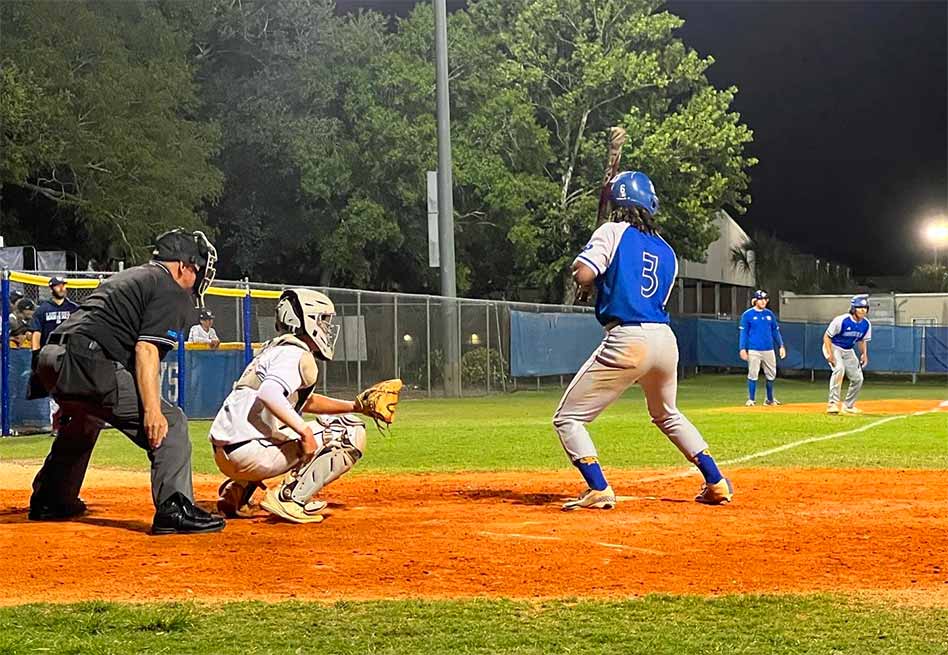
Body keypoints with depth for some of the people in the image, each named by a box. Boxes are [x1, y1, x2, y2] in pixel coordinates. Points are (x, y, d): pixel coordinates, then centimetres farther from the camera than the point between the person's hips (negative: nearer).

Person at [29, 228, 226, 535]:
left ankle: (49, 502, 47)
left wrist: (66, 399, 33)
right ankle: (174, 508, -15)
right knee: (171, 421, -6)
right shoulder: (173, 292, 2)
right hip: (86, 363, -10)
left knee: (84, 421, 36)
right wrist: (152, 410, -20)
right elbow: (146, 349, -12)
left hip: (49, 359, 10)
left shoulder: (123, 277, 29)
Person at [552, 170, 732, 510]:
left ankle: (599, 491, -9)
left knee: (567, 419, 4)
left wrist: (582, 272, 11)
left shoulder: (613, 232, 0)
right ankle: (716, 484, 28)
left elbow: (583, 274, -13)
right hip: (665, 340, 7)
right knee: (667, 415, 32)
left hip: (627, 342, -7)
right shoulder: (667, 252, 18)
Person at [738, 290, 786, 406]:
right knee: (753, 375, -5)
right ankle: (751, 399, 3)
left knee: (771, 375, 8)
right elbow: (743, 333, -2)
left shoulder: (770, 314, 12)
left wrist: (781, 346, 8)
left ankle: (770, 399, 21)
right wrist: (742, 349, -9)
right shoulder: (747, 315, -1)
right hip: (754, 350, -4)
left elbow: (775, 331, 15)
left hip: (768, 350, 4)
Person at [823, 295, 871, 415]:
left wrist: (864, 354, -5)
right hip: (833, 347, -7)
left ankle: (848, 406, 25)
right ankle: (833, 403, -31)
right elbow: (827, 337, -19)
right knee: (839, 368, -32)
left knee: (857, 378, 5)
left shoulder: (866, 324, -8)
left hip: (848, 351, 7)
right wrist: (830, 354, -29)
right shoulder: (841, 320, -27)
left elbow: (862, 340, 10)